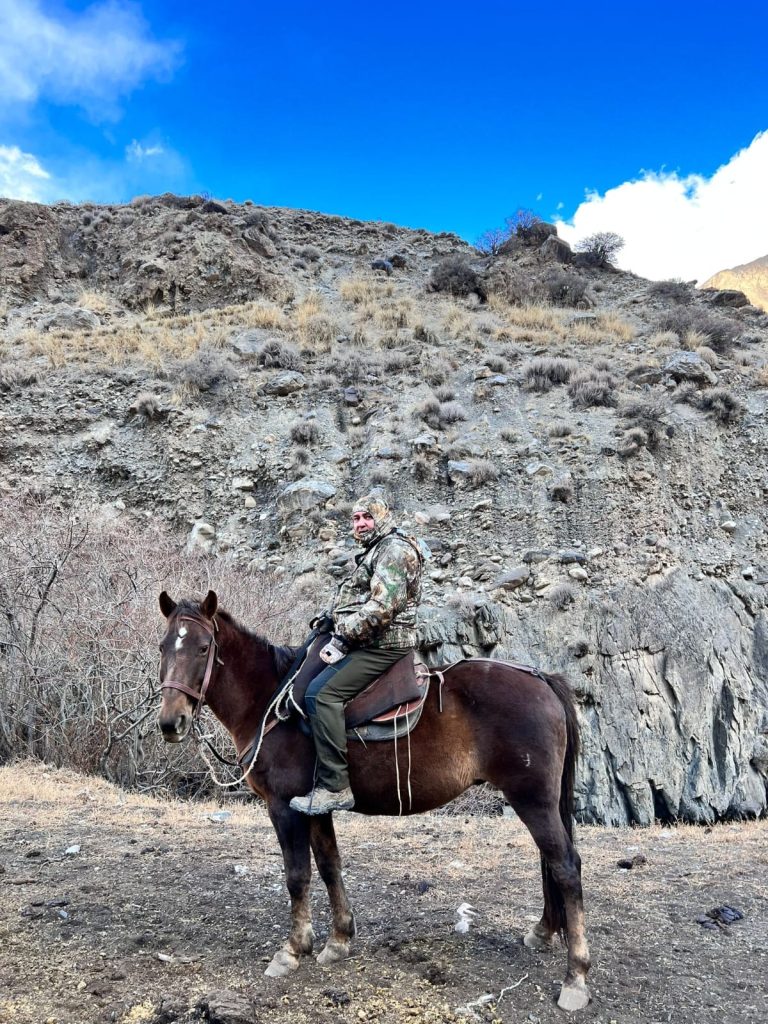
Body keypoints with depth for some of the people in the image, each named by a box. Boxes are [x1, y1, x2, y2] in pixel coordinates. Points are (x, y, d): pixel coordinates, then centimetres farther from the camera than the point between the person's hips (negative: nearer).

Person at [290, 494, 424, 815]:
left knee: (322, 693, -23)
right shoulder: (373, 552, 23)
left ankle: (334, 788, -22)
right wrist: (337, 630, 8)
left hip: (382, 645, -11)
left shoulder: (394, 548, -10)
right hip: (367, 642, 11)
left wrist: (342, 639, -17)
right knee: (307, 680, 16)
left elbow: (382, 607, -22)